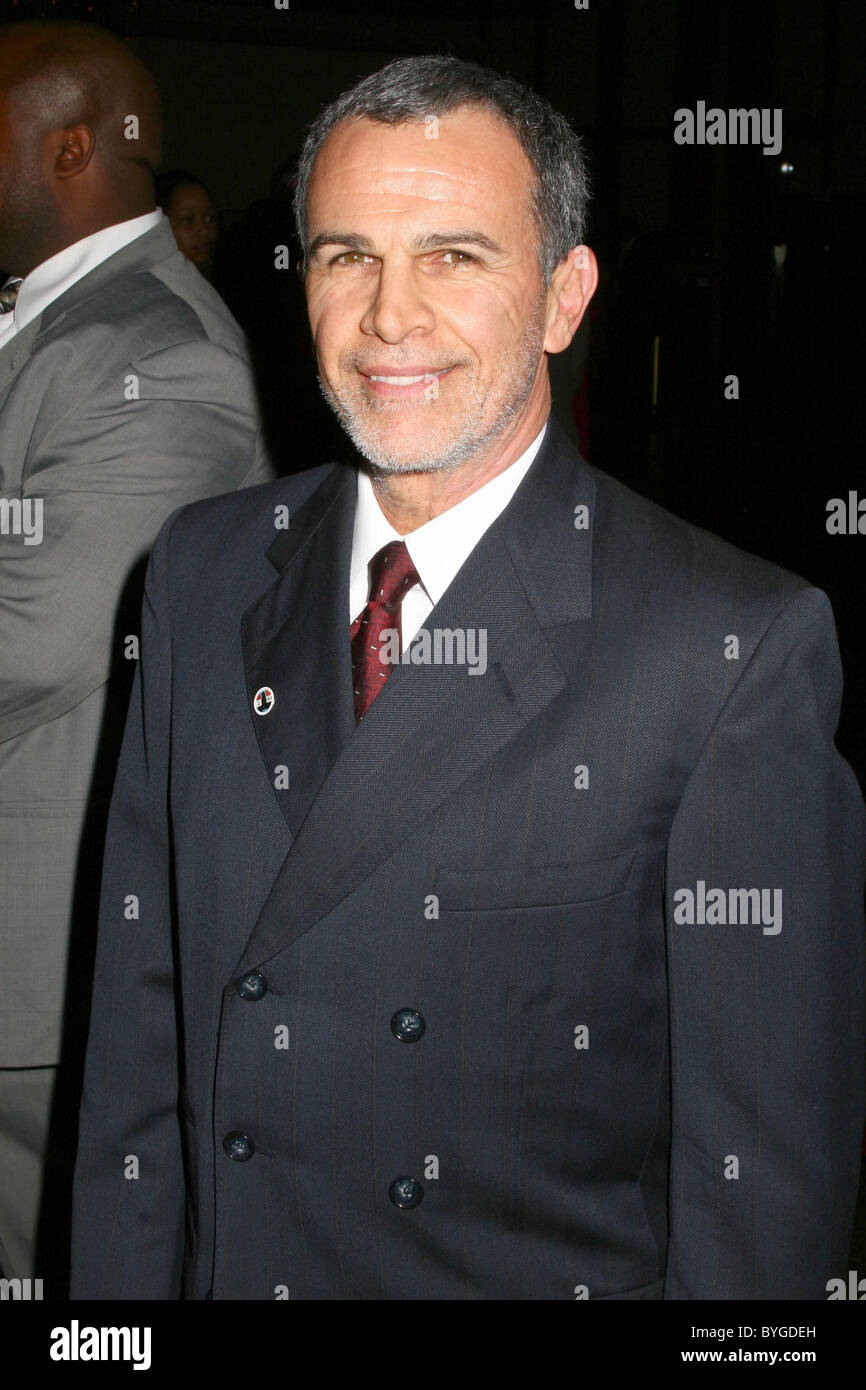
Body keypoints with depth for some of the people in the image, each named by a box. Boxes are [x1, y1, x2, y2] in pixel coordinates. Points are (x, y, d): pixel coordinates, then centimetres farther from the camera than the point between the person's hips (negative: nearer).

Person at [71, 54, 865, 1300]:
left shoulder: (736, 646, -19)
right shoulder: (203, 572, -2)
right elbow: (141, 1012, 1)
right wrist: (116, 1295, -2)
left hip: (550, 1276, -4)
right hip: (225, 1266, 4)